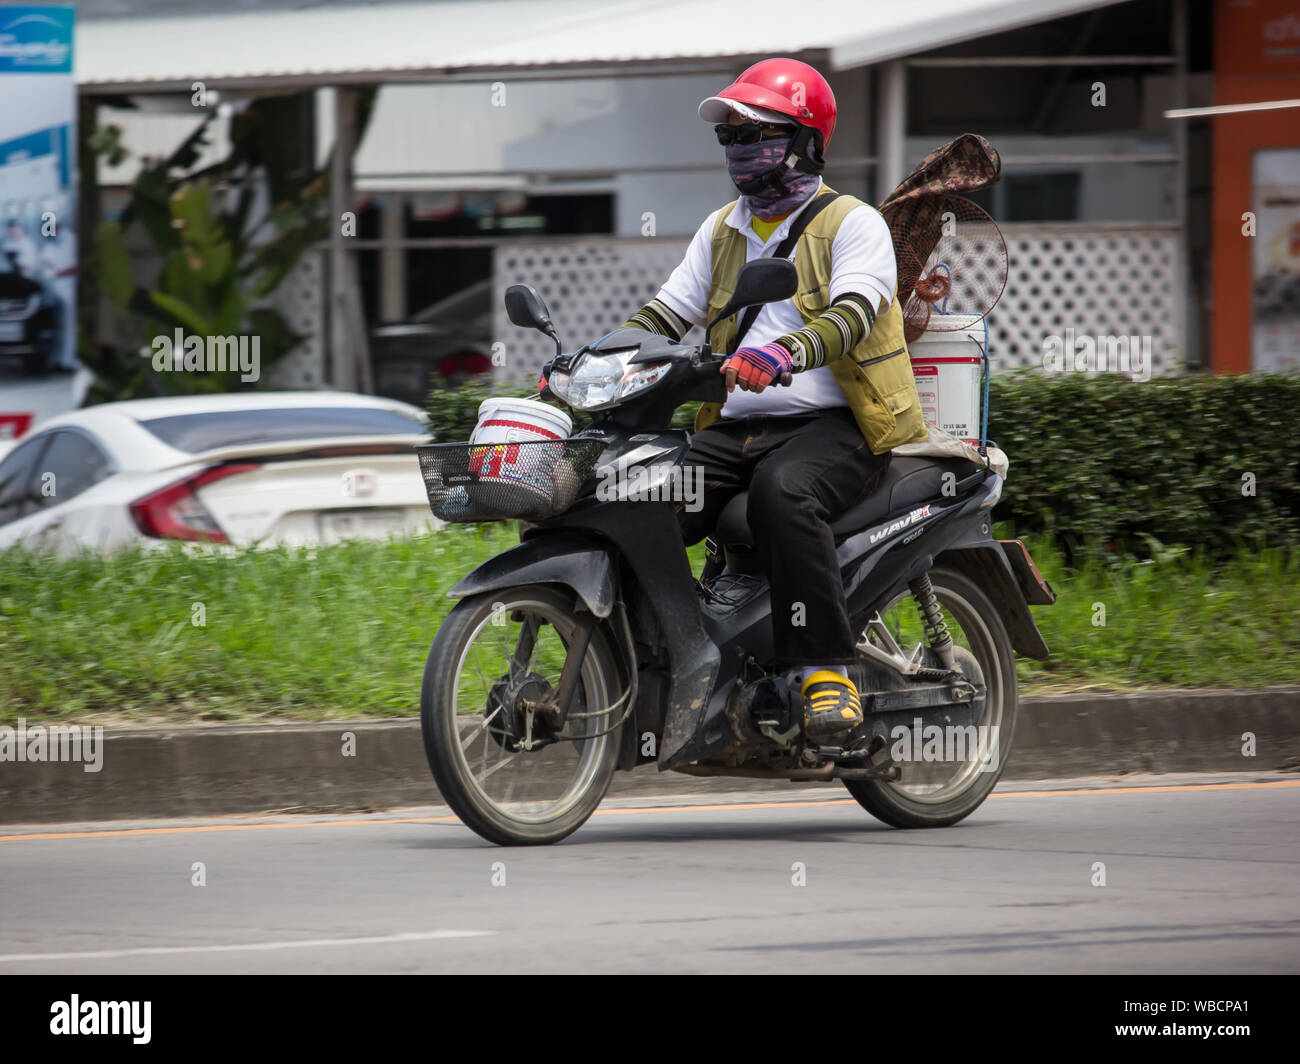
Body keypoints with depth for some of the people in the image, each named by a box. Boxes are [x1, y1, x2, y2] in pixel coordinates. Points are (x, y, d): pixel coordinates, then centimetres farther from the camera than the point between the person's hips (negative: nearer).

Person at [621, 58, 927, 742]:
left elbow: (853, 314, -18)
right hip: (734, 428, 6)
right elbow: (665, 313, 18)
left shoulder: (853, 224, 0)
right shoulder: (722, 231, 22)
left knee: (783, 492, -39)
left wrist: (782, 353, -39)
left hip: (833, 425, -6)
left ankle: (827, 671, -37)